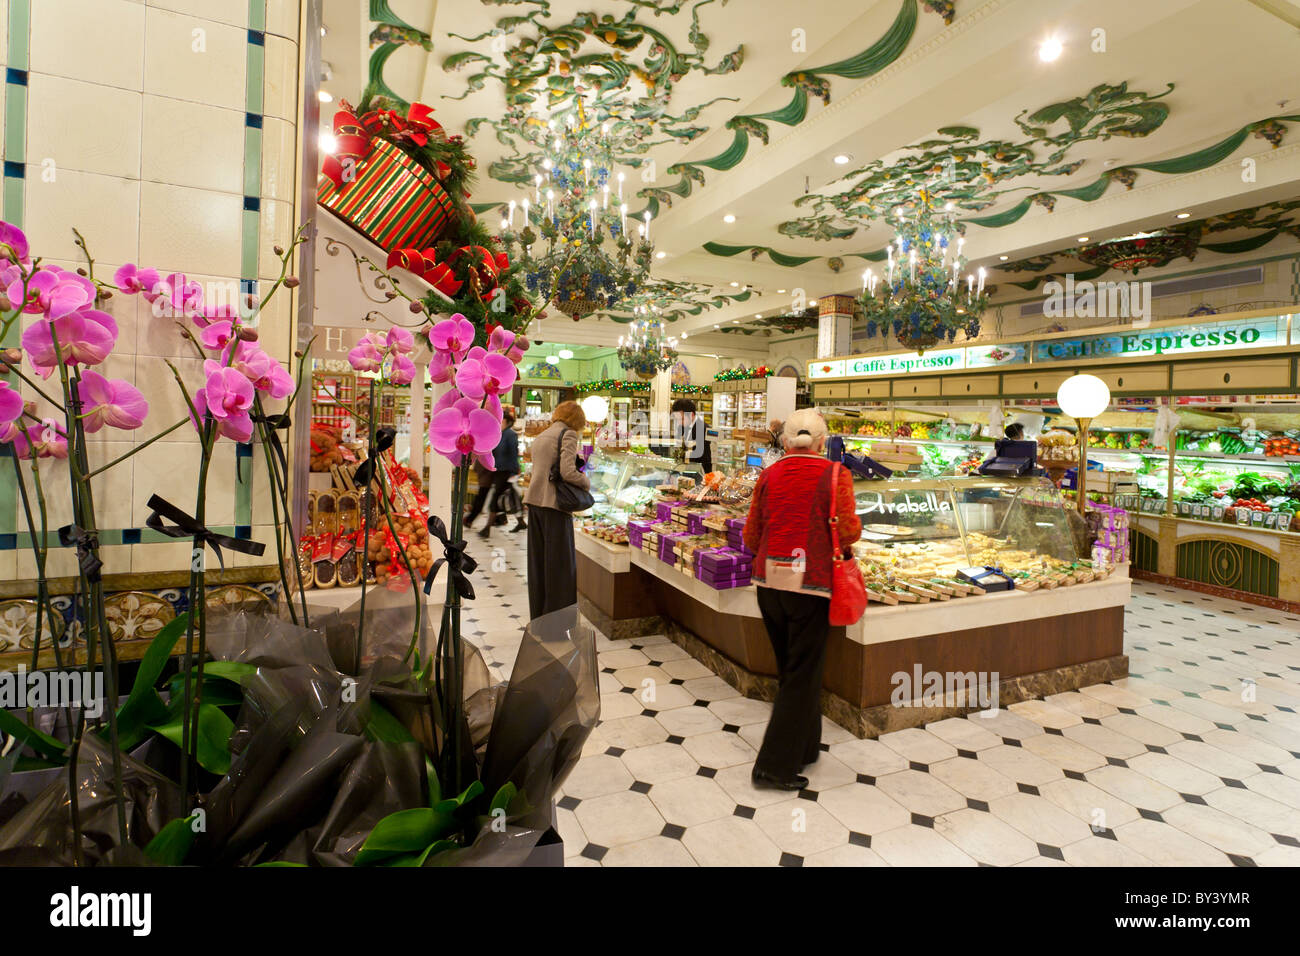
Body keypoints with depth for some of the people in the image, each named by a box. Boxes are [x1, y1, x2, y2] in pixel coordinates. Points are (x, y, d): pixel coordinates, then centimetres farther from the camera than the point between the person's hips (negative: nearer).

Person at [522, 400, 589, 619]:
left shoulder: (540, 437, 19)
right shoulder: (568, 434, -6)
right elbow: (568, 472, -17)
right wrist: (587, 481, 0)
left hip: (534, 502, 8)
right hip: (554, 505, -8)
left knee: (538, 562, 14)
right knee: (561, 566, 0)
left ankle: (538, 617, 23)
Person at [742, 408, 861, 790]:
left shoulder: (768, 475, 3)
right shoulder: (834, 474, -6)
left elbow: (751, 537, 5)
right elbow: (848, 531, -14)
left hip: (769, 583, 5)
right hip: (810, 585, -4)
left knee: (789, 669, 20)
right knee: (803, 676, 6)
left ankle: (804, 748, 34)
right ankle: (775, 765, 10)